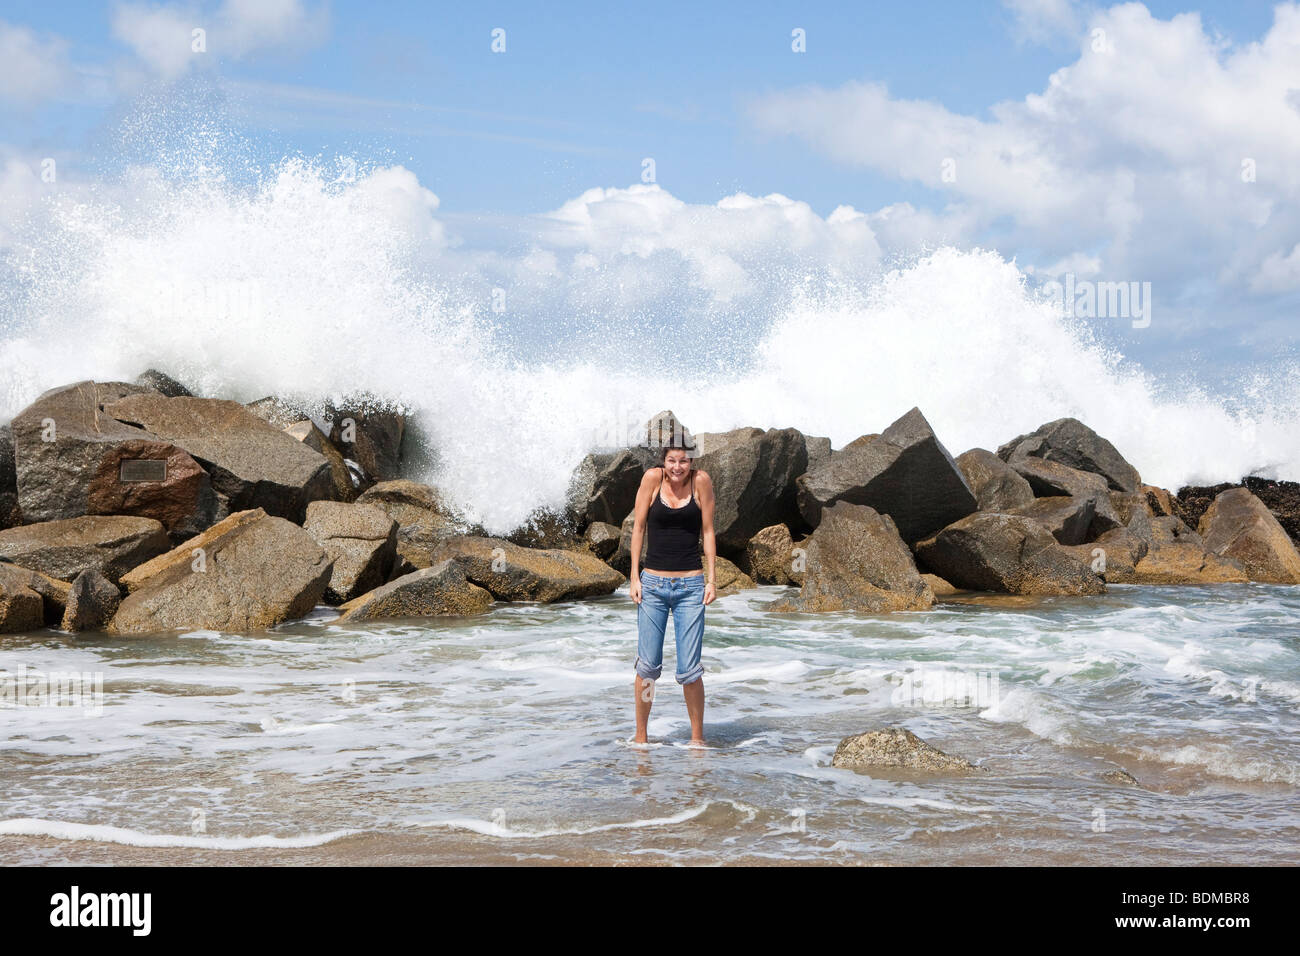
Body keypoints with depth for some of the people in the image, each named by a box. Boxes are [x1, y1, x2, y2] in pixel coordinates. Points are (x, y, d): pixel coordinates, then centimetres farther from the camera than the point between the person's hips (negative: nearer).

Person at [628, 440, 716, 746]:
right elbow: (638, 527, 3)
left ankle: (697, 737, 12)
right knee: (648, 666, 2)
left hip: (691, 586, -1)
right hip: (653, 583, 1)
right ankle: (640, 736, 16)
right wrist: (634, 577, 0)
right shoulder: (652, 478, -2)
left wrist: (711, 580, 0)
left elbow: (707, 531, 4)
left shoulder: (701, 481, -2)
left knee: (689, 670, -2)